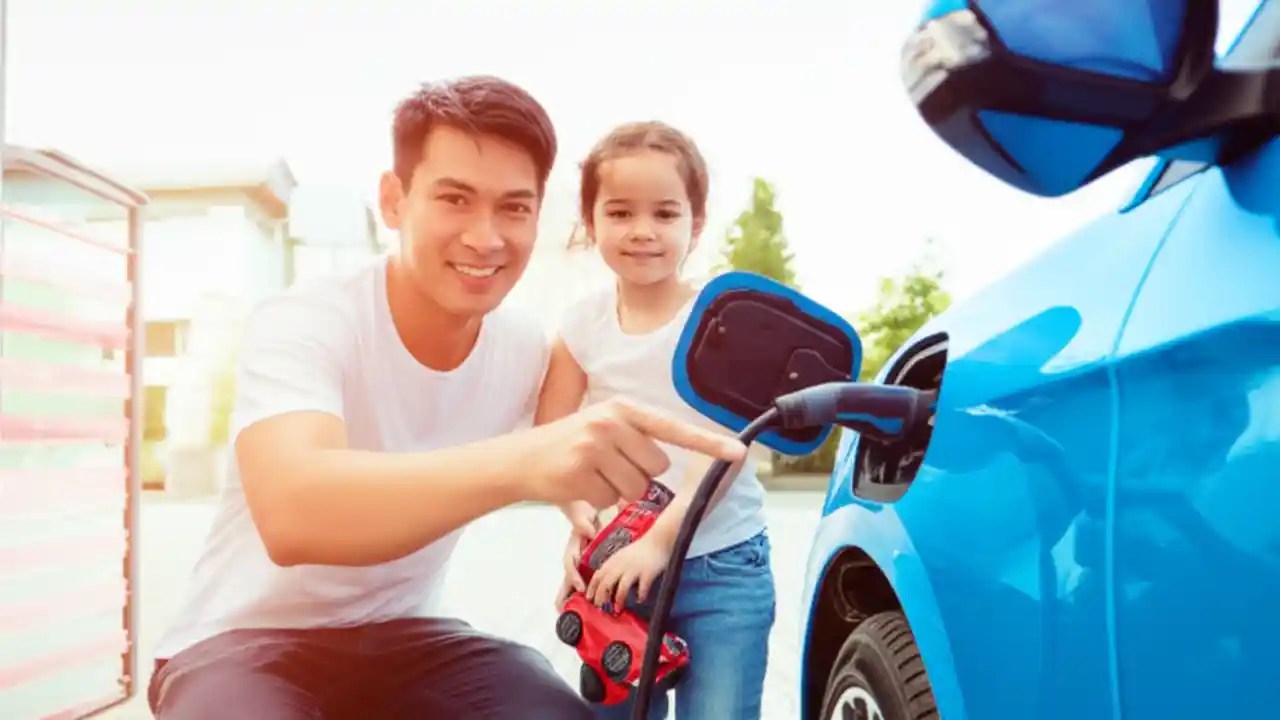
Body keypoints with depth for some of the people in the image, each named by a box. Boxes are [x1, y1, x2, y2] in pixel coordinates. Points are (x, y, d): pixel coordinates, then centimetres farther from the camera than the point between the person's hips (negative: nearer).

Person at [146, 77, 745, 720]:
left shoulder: (526, 350, -6)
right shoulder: (300, 326, -22)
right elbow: (290, 514, -42)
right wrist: (523, 461, -56)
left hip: (395, 637, 4)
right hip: (247, 643, -4)